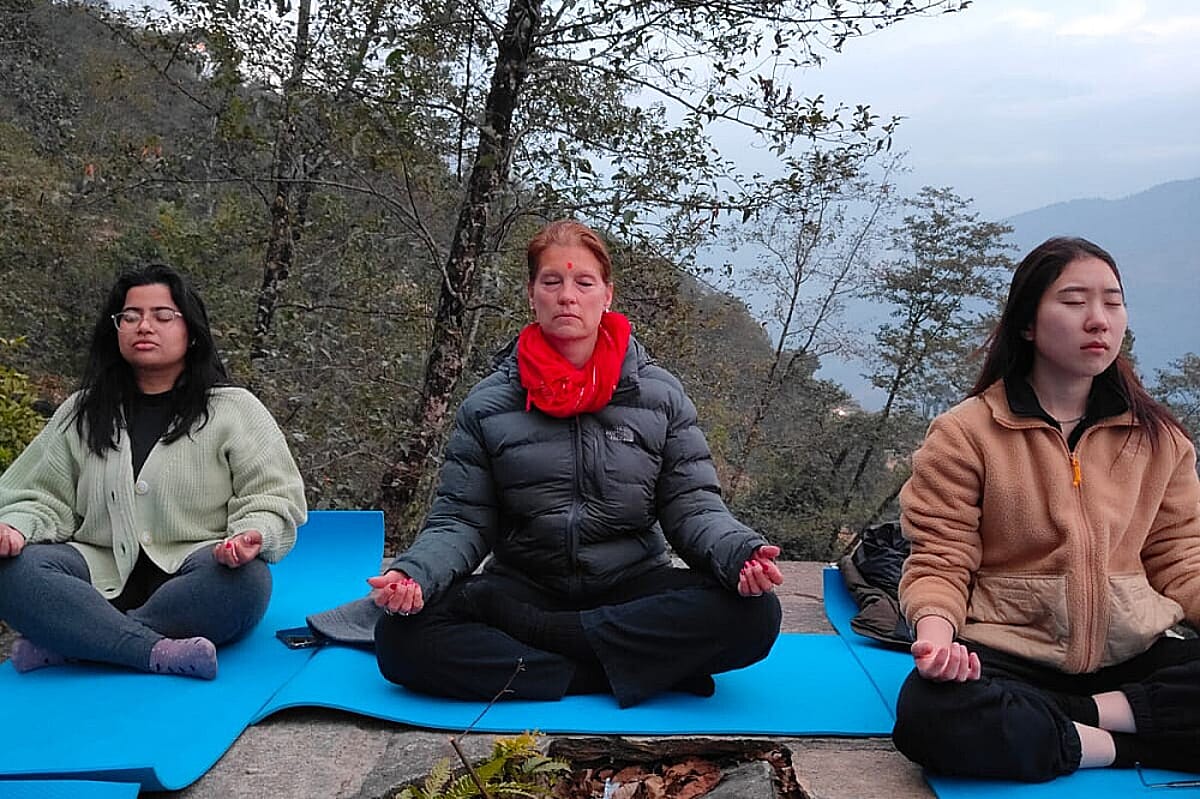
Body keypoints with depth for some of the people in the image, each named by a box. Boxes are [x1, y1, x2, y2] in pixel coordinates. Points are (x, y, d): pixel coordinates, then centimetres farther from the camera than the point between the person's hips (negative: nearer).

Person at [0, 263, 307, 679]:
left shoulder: (234, 409, 8)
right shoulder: (82, 413, 18)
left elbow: (272, 498, 2)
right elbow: (42, 498, 13)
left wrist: (251, 536, -20)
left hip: (192, 580, -2)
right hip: (101, 578, 2)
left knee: (244, 579, -36)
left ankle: (58, 642, -27)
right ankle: (159, 651, -35)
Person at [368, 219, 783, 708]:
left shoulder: (660, 395, 3)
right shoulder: (486, 406, 3)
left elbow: (691, 506, 1)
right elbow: (461, 520, 1)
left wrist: (737, 552, -22)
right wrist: (414, 572, -21)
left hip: (633, 586, 0)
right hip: (524, 587, 0)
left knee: (752, 615, -28)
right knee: (400, 638, -27)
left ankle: (522, 631, -23)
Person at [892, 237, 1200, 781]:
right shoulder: (965, 432, -2)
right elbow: (941, 561, -2)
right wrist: (936, 627, -25)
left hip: (1133, 657, 3)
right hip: (1008, 652, -3)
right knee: (930, 714, -36)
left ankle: (1085, 713, -14)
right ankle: (1123, 745, -18)